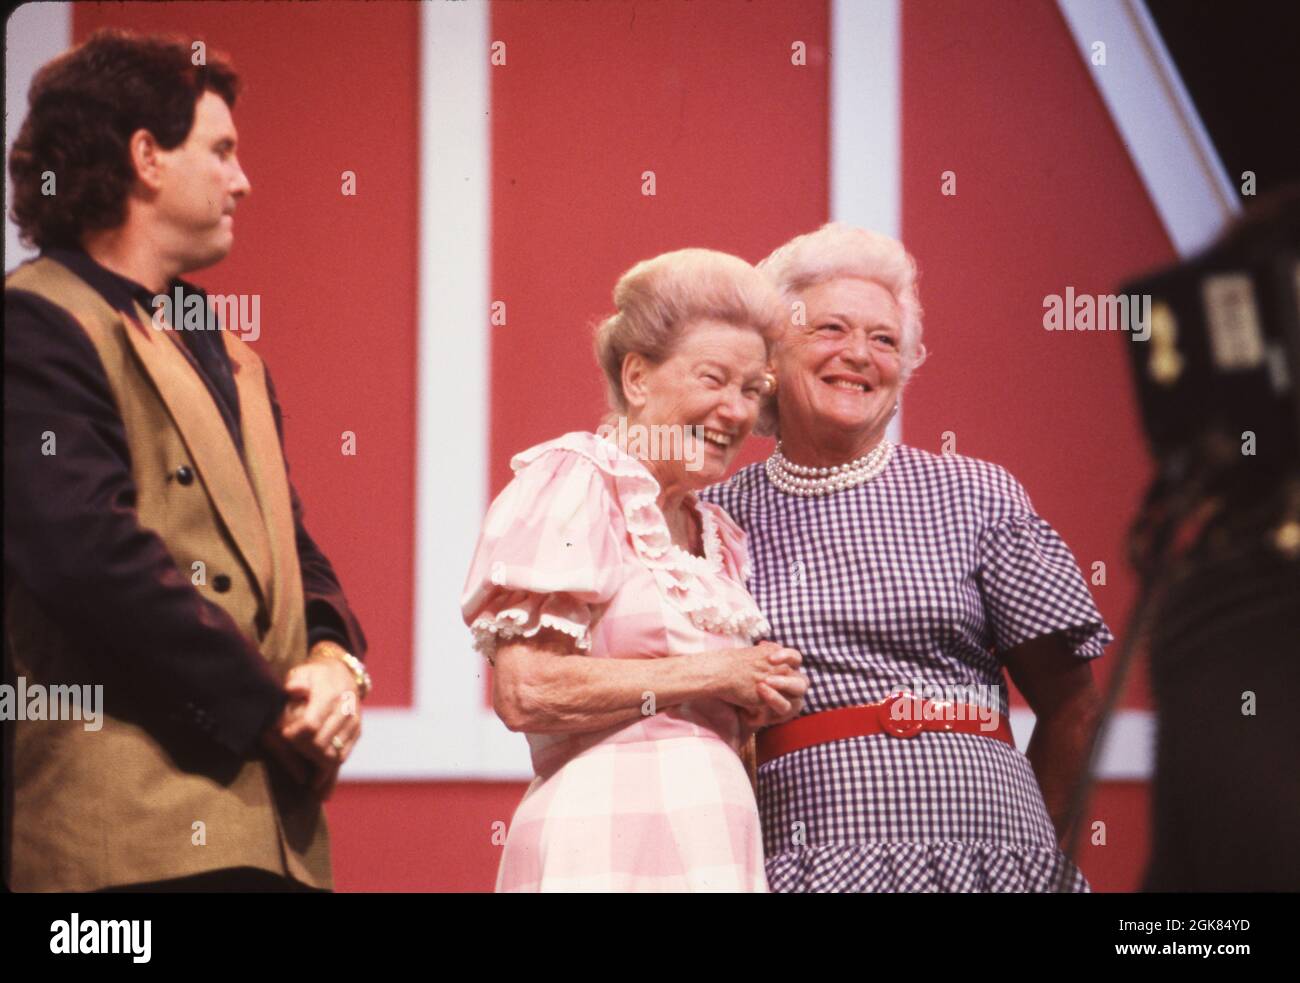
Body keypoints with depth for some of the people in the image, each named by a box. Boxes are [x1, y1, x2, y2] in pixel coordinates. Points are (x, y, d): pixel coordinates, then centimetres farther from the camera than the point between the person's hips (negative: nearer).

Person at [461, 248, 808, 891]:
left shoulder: (715, 535, 19)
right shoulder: (573, 481, -5)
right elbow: (524, 692, -17)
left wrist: (764, 699, 7)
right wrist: (707, 674, -9)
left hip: (717, 839, 7)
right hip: (604, 843, -7)